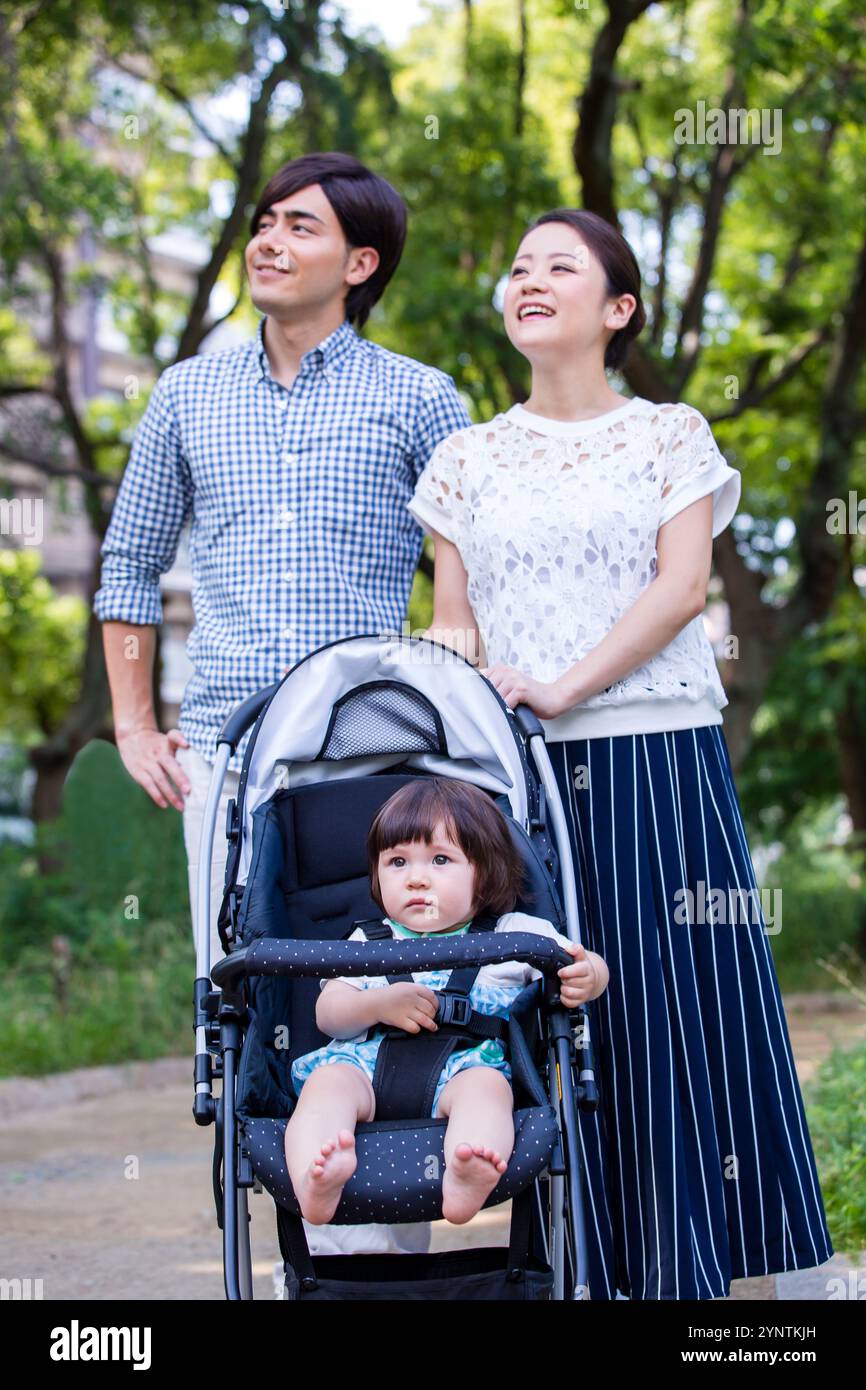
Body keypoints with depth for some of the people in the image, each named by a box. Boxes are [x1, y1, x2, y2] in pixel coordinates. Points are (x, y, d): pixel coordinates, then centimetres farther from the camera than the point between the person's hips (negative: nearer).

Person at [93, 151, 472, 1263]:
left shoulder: (418, 400, 7)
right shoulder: (189, 395, 14)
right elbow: (131, 560, 21)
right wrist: (133, 726, 13)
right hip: (225, 750, 3)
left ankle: (384, 1261, 1)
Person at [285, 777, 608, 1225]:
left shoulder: (515, 934, 18)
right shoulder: (369, 942, 24)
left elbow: (588, 967, 15)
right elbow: (327, 1013, 14)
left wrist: (585, 977, -12)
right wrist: (379, 1004, -8)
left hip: (465, 1066, -2)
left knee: (486, 1085, -35)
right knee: (328, 1080, -30)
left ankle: (463, 1182, -66)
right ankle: (316, 1183, -58)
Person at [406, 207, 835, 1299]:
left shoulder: (671, 435, 8)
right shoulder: (469, 458, 14)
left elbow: (680, 585, -5)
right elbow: (452, 621, 13)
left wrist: (566, 685, -15)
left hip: (656, 753, -2)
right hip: (520, 767, 2)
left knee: (669, 1000, -3)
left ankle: (688, 1267, 3)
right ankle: (582, 1274, 4)